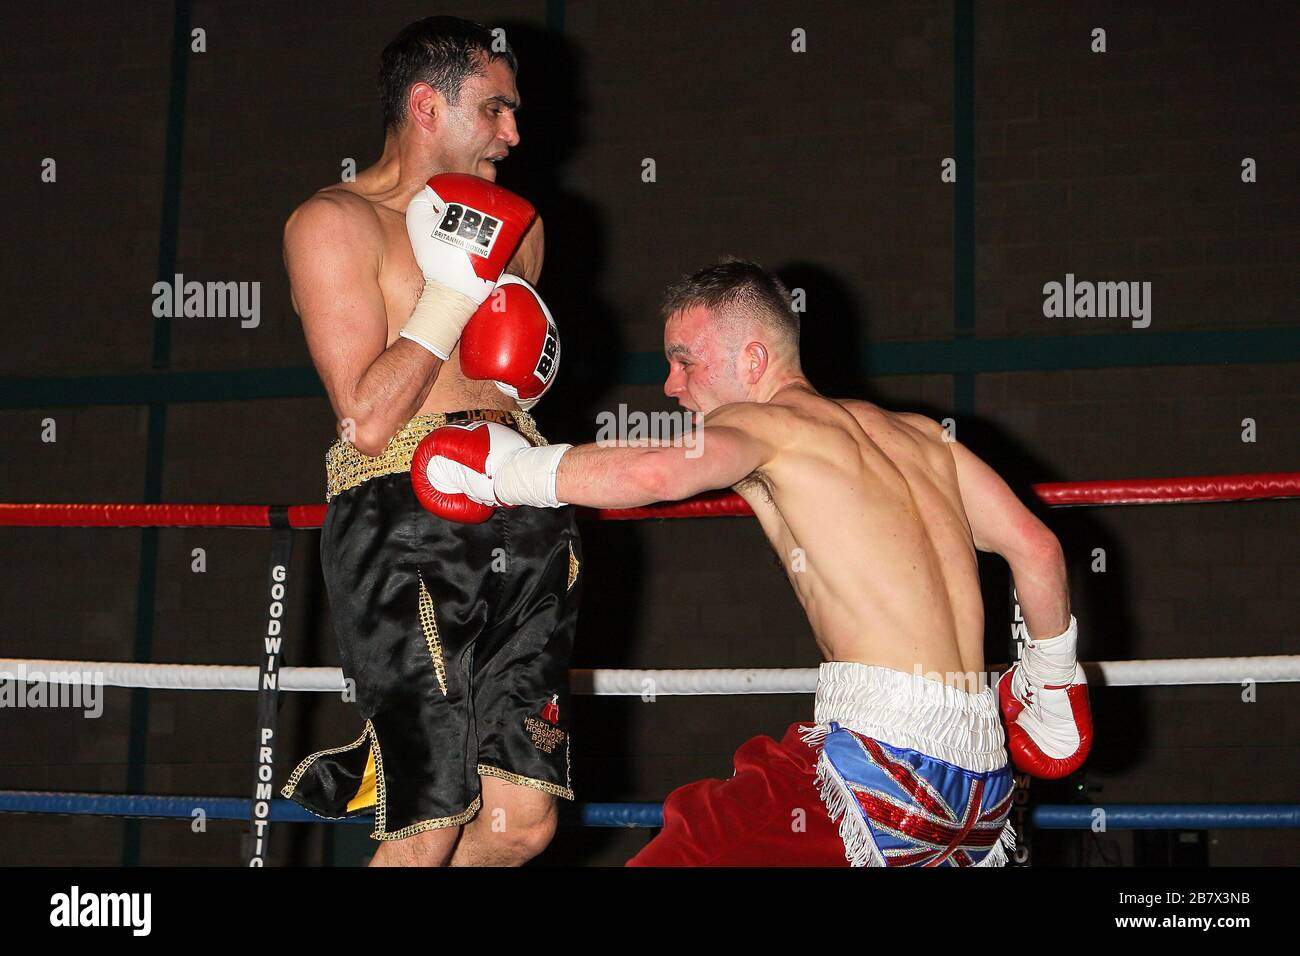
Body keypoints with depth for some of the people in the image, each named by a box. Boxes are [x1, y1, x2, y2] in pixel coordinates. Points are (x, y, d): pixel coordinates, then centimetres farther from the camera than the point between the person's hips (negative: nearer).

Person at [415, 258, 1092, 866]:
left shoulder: (765, 422, -2)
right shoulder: (916, 434, 20)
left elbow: (658, 471, -23)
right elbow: (1035, 546, 17)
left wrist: (509, 471, -9)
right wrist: (1052, 675, 31)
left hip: (883, 750, -9)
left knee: (674, 852, -10)